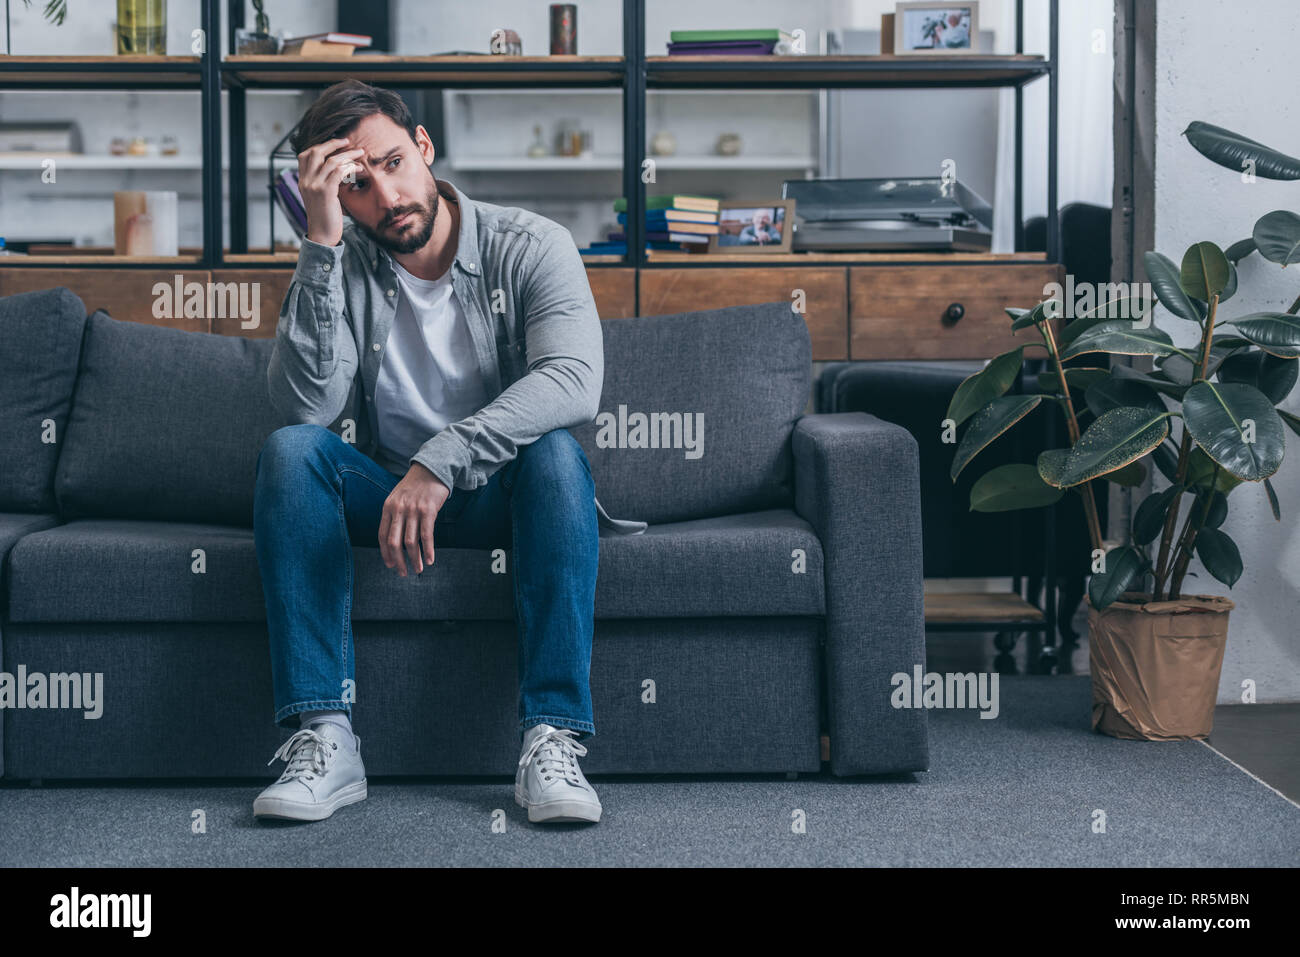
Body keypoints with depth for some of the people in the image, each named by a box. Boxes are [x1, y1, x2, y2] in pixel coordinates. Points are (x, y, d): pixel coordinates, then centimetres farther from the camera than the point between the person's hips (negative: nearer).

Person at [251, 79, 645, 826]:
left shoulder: (530, 247, -9)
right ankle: (326, 740, -31)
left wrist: (441, 462, -39)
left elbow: (573, 382, -27)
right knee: (291, 450, -25)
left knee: (556, 451, -34)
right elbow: (306, 403, -19)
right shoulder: (338, 267, -2)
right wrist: (322, 241, -24)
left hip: (503, 491, -2)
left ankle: (553, 739, -36)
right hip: (390, 493, 2)